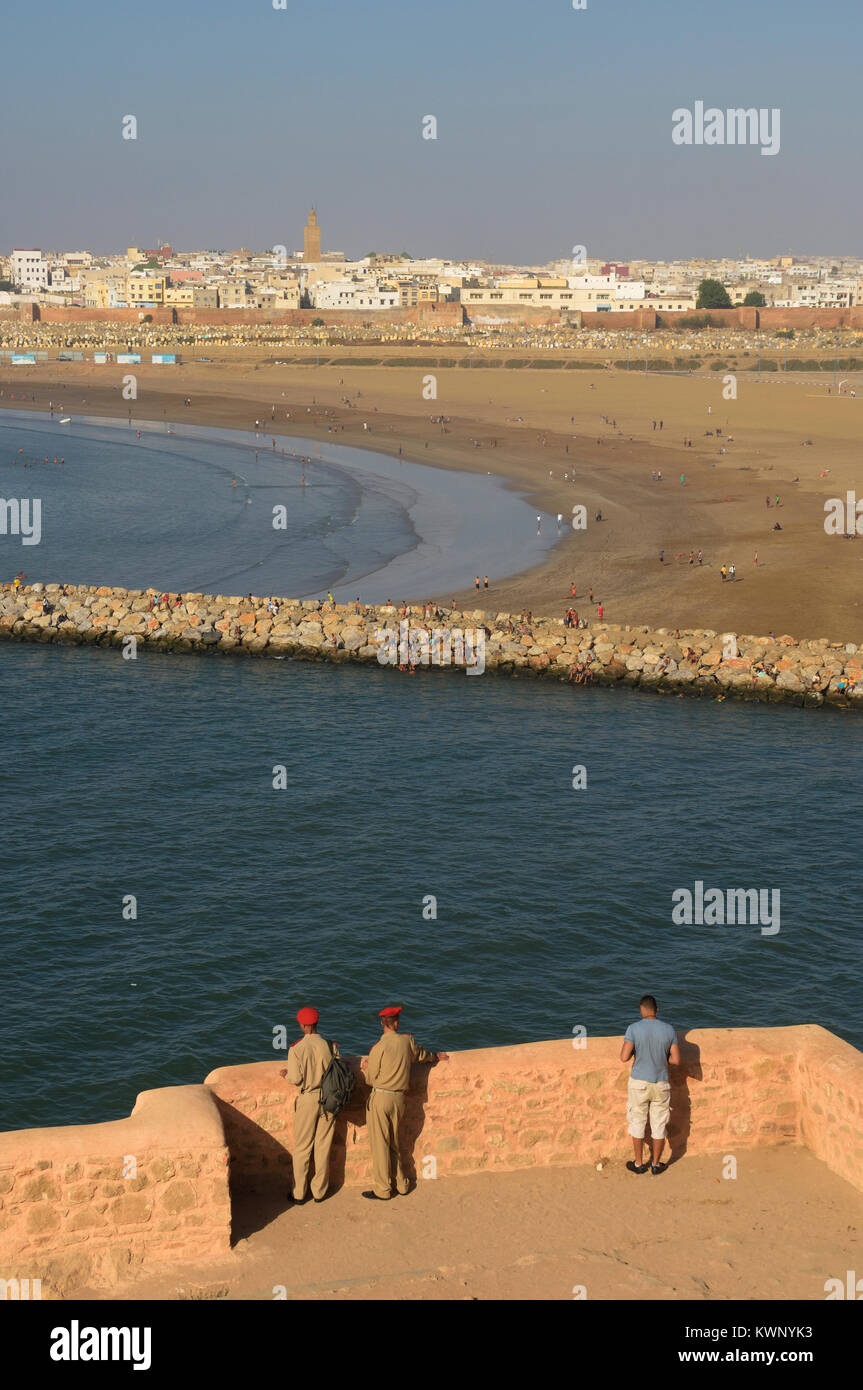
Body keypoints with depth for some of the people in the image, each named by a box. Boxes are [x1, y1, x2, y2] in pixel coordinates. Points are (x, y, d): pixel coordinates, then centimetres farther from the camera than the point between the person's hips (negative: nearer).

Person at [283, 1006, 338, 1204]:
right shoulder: (331, 1046, -7)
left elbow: (295, 1079, -15)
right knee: (323, 1148, 13)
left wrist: (286, 1074, 7)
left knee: (302, 1148, 9)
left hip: (307, 1100, -2)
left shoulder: (296, 1048, -15)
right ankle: (319, 1191, 21)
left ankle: (298, 1193, 16)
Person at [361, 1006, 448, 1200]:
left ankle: (382, 1190, 6)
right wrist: (435, 1056, 46)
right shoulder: (407, 1041, 1)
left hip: (380, 1098, -6)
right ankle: (401, 1184, 24)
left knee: (380, 1144, 2)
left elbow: (371, 1079, -7)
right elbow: (420, 1054, 24)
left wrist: (366, 1068, 15)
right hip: (399, 1098, 6)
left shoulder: (379, 1047, -14)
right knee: (393, 1143, 18)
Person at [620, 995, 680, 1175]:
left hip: (639, 1084, -2)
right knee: (659, 1125, 15)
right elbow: (676, 1060, -5)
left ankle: (639, 1164, 24)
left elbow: (624, 1057, -17)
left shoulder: (634, 1029, -14)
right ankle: (656, 1164, 25)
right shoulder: (669, 1030, -7)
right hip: (661, 1085, 2)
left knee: (637, 1123, 15)